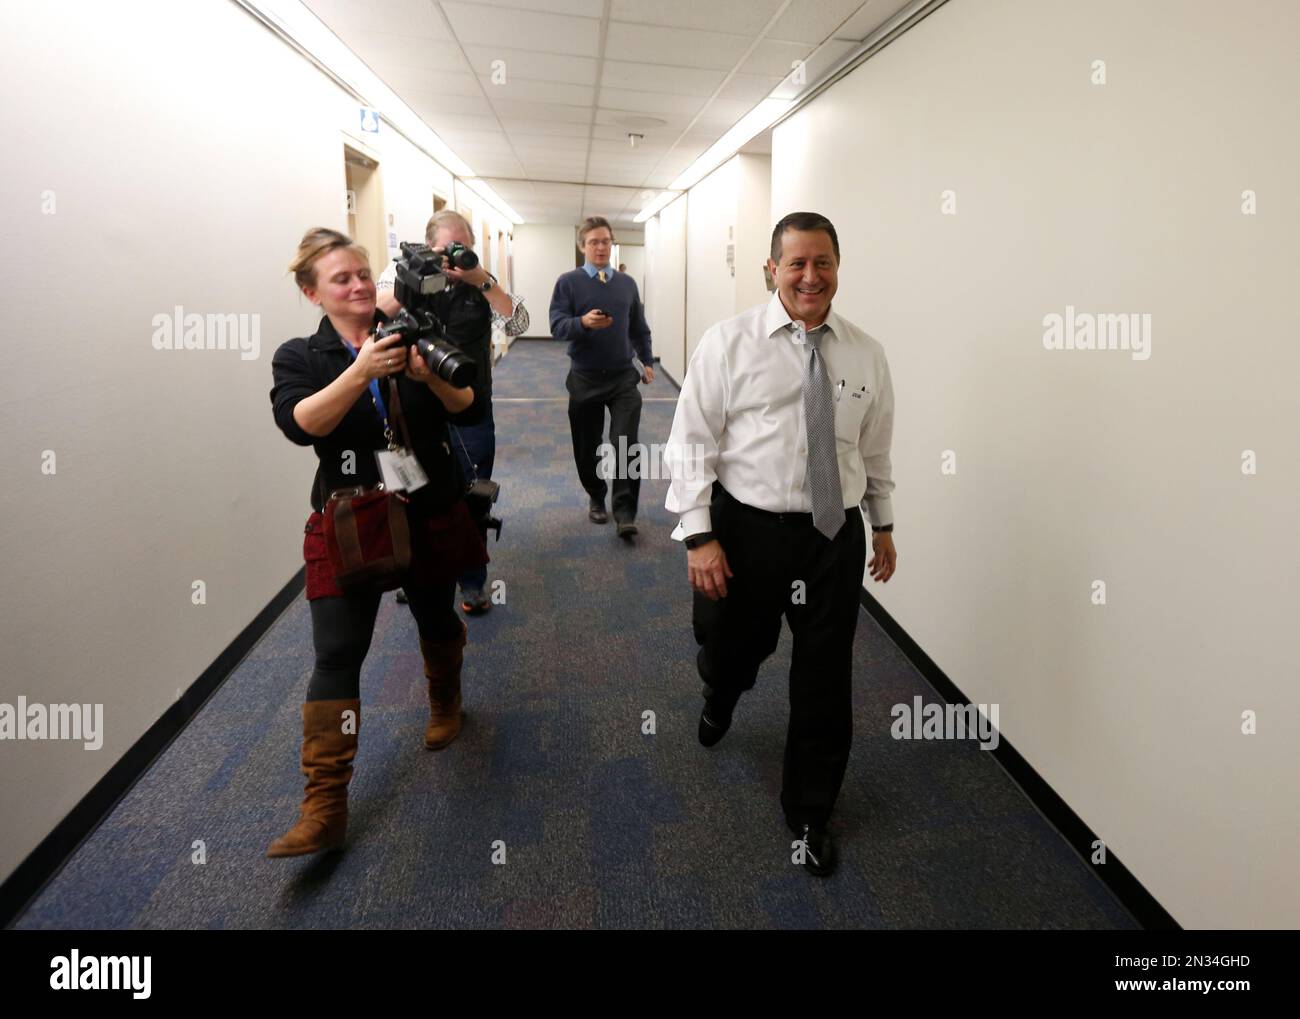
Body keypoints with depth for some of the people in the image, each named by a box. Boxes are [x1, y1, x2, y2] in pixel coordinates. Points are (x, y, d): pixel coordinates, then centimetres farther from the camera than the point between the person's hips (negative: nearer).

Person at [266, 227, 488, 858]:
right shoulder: (299, 357, 0)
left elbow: (469, 410, -6)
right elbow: (299, 424, -20)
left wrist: (429, 373, -25)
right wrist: (361, 371, -33)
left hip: (431, 515, 2)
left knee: (437, 622, 18)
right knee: (336, 653, -6)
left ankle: (445, 704, 49)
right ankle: (324, 808, 2)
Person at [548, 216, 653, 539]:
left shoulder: (627, 283, 9)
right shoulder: (568, 282, -2)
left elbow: (639, 328, 18)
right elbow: (557, 326, -12)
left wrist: (647, 361, 14)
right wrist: (583, 322, -30)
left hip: (623, 376, 1)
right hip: (585, 378, -1)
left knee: (626, 444, -9)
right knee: (587, 446, 9)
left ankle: (625, 512, -3)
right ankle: (596, 500, 29)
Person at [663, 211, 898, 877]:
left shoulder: (866, 354, 4)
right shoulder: (729, 343, -6)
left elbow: (875, 448, 14)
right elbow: (692, 442, -8)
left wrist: (883, 523, 18)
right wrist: (699, 535, -13)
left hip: (835, 536, 2)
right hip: (746, 530, -2)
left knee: (826, 680, 10)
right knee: (729, 653, 16)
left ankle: (809, 813, 34)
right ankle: (719, 699, 58)